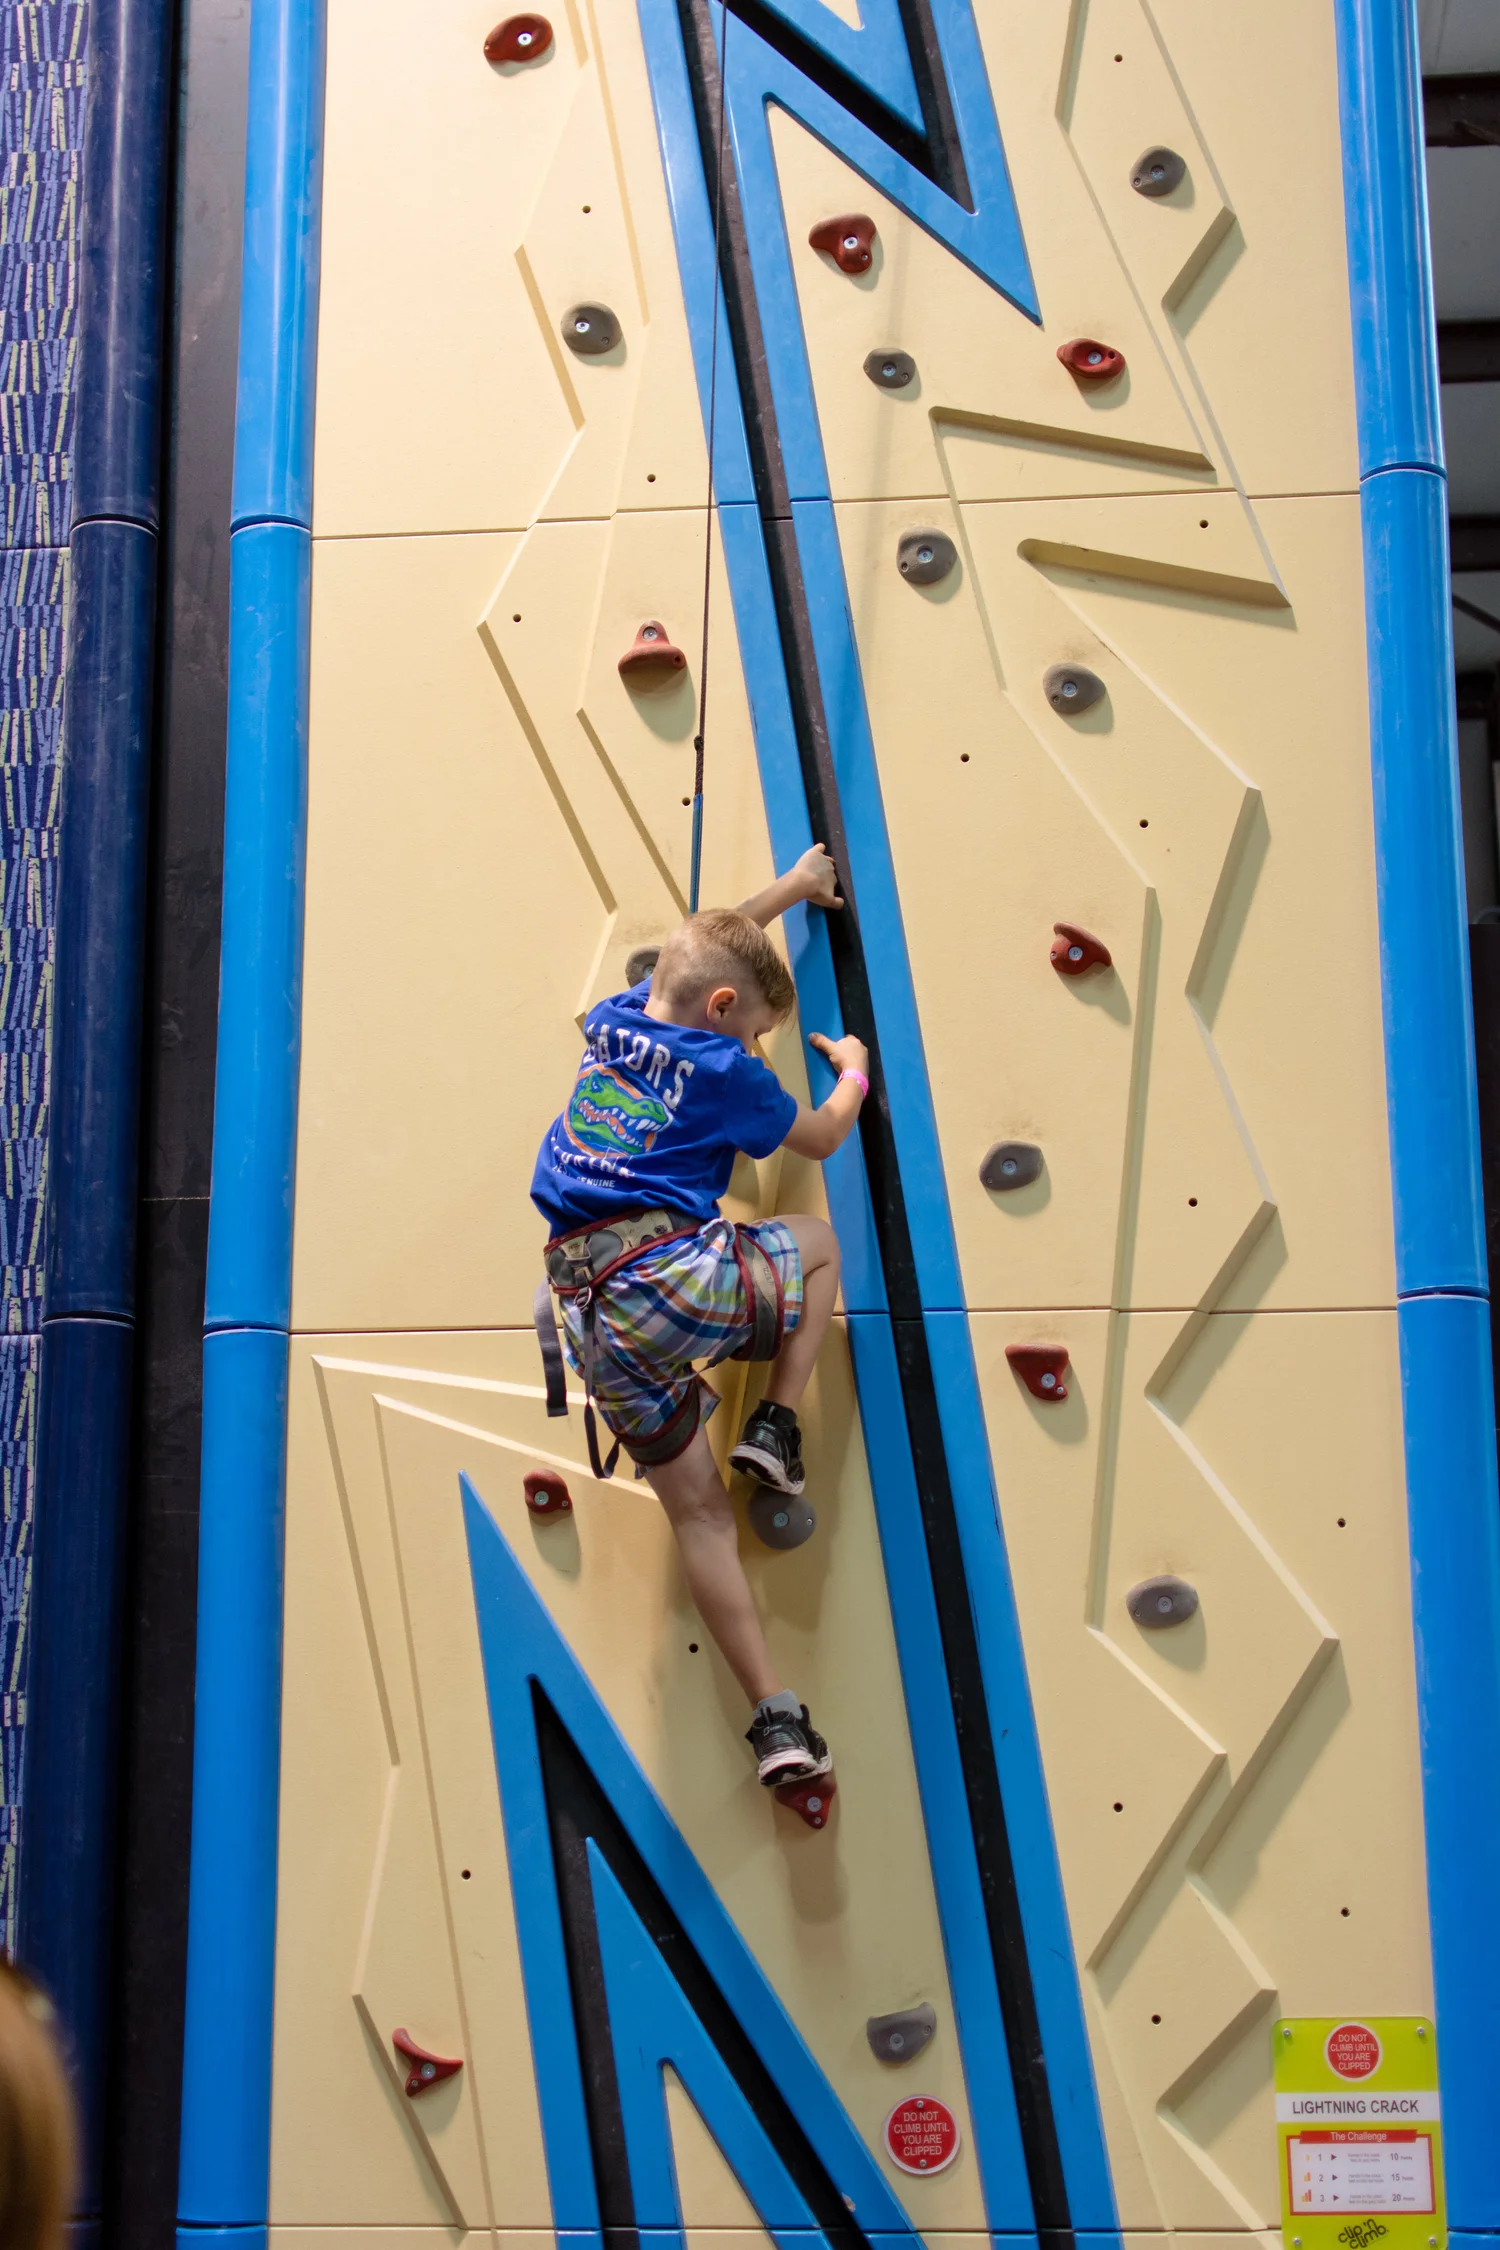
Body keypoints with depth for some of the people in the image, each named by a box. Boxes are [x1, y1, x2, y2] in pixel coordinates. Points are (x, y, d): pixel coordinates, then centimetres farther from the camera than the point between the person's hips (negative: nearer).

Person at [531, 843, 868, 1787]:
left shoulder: (615, 1019, 17)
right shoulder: (721, 1071, 0)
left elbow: (705, 945, 35)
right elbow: (821, 1137, 16)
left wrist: (790, 890, 46)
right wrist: (854, 1072, 37)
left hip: (587, 1313, 6)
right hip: (679, 1279, -6)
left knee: (699, 1512, 11)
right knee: (817, 1240, 24)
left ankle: (776, 1718, 8)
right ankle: (776, 1428, 13)